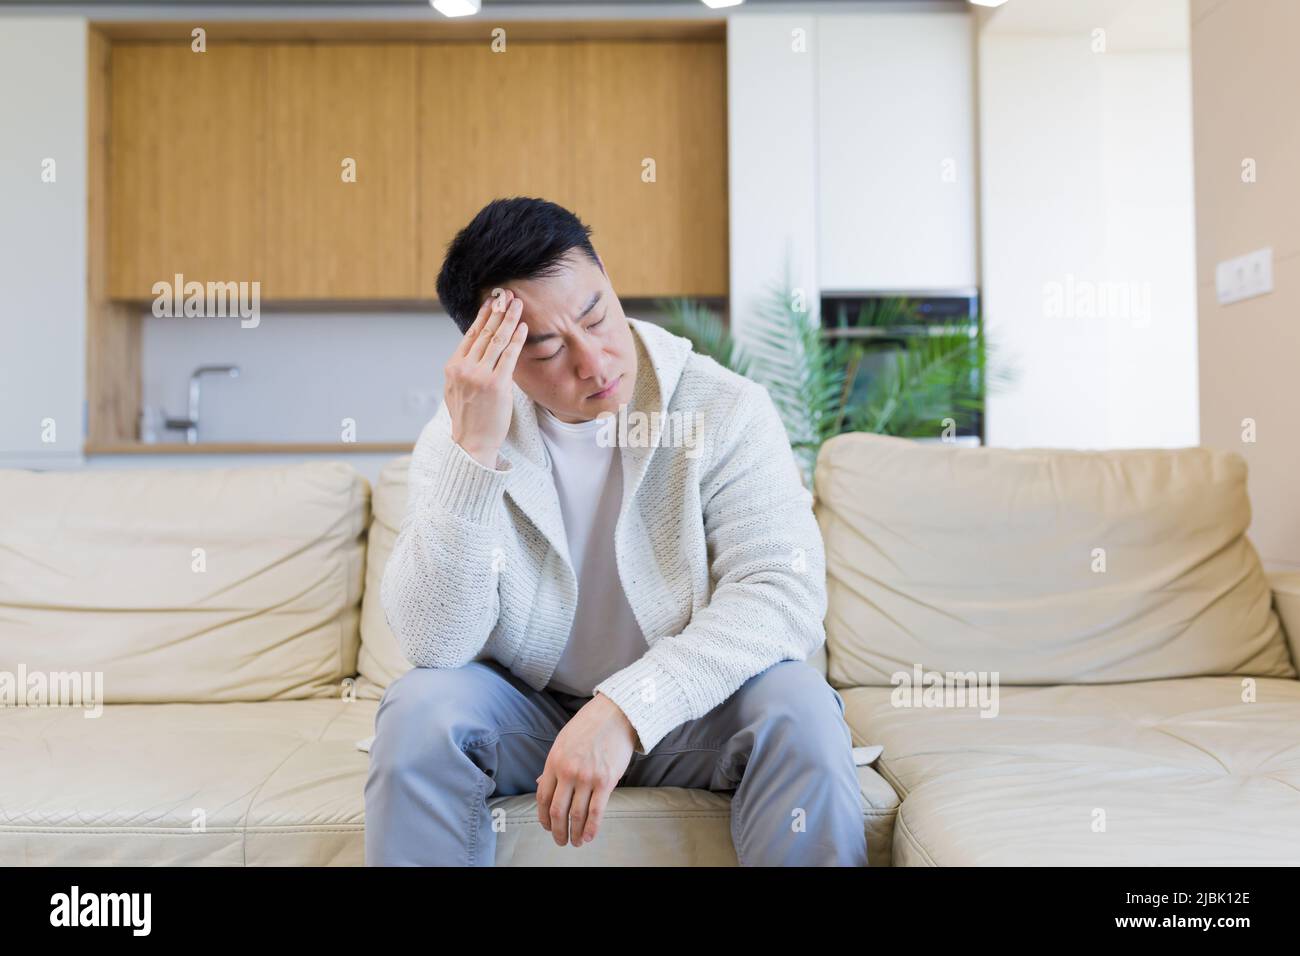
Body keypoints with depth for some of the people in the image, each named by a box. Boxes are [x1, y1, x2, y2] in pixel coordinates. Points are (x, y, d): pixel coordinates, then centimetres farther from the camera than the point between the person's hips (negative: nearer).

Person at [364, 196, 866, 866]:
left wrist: (624, 710, -32)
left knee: (798, 708, -29)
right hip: (527, 706, 1)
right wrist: (474, 452, -31)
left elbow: (782, 591, -22)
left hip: (685, 707, -1)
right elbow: (435, 642, -20)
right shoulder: (460, 437, -9)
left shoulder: (726, 409, -13)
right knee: (419, 708, -26)